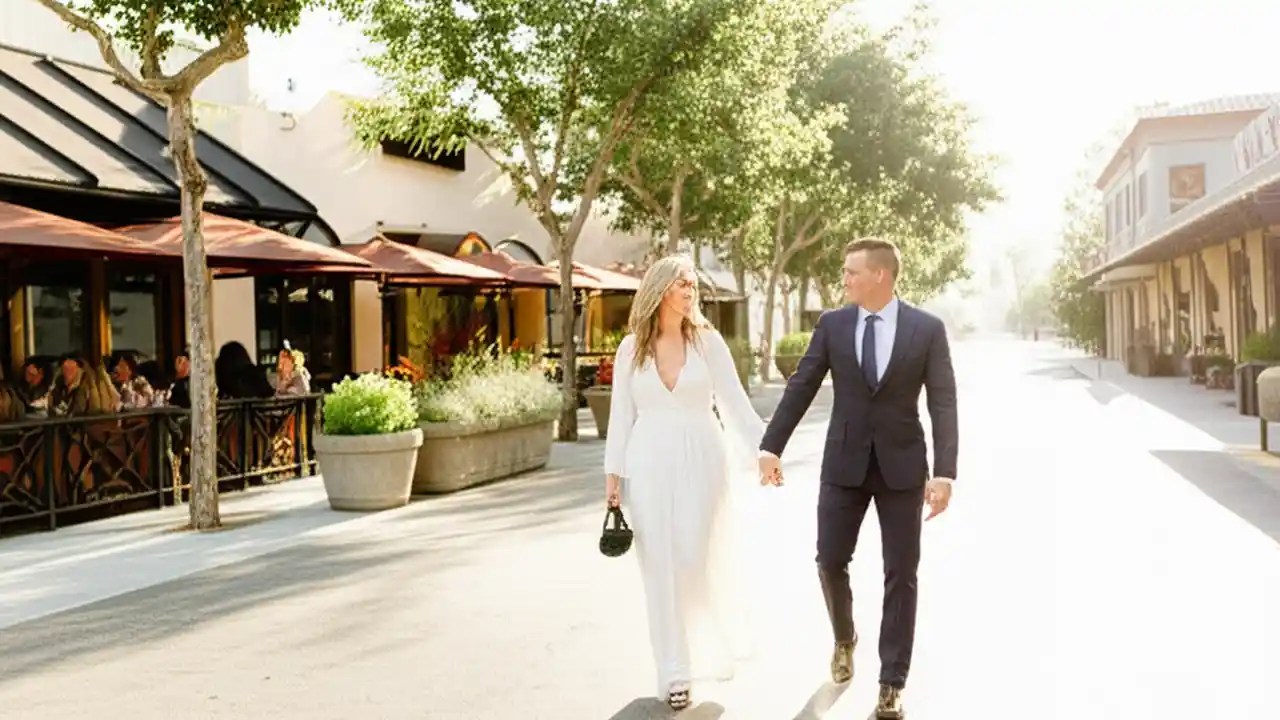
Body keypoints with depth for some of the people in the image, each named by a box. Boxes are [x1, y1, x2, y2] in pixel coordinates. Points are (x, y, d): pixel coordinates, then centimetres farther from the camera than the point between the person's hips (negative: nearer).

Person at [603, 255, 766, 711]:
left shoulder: (707, 340, 1)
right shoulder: (631, 348, 4)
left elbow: (735, 402, 0)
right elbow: (621, 415, 6)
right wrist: (613, 473, 3)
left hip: (701, 460, -1)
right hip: (650, 463, 1)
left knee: (699, 560, -5)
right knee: (661, 566, 2)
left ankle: (720, 639, 27)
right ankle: (675, 672, 11)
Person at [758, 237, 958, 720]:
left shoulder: (927, 328, -5)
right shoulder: (832, 324, 0)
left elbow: (944, 404, -7)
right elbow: (800, 387, 1)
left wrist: (944, 473, -15)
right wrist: (771, 447, -6)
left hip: (902, 464, -1)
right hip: (844, 462, 2)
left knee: (900, 575, 4)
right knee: (830, 562, 3)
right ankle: (844, 638, 35)